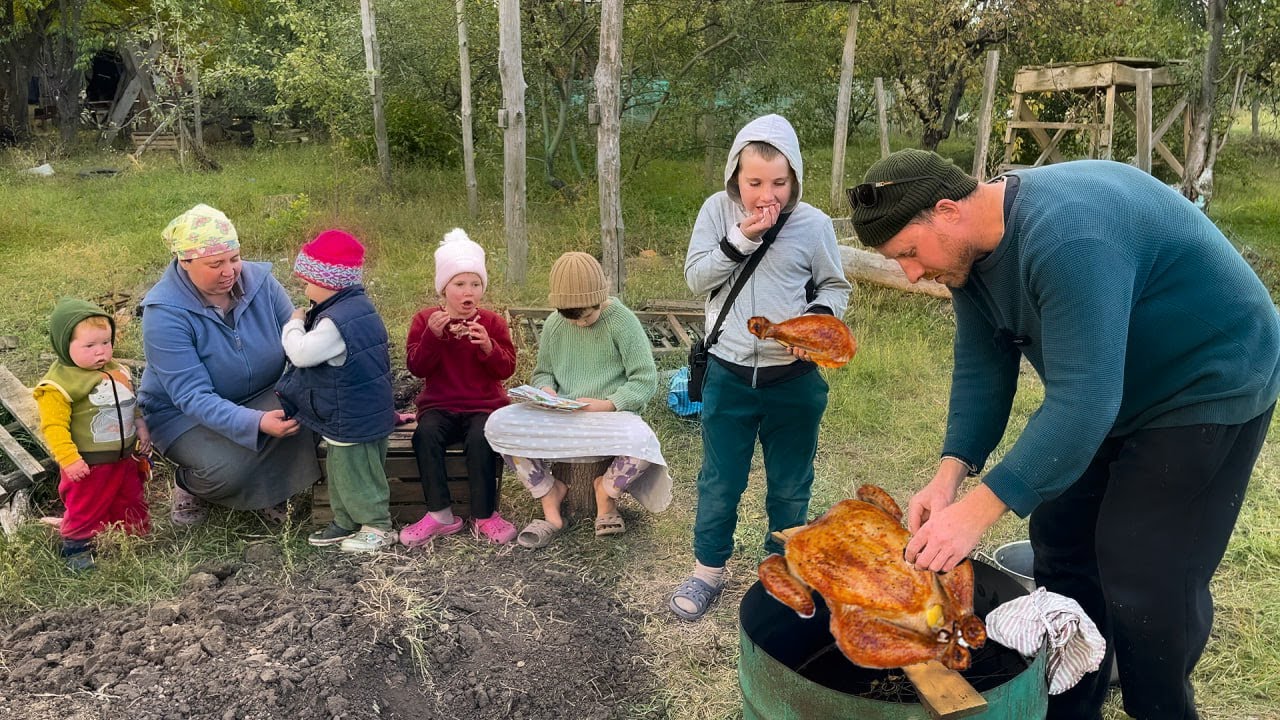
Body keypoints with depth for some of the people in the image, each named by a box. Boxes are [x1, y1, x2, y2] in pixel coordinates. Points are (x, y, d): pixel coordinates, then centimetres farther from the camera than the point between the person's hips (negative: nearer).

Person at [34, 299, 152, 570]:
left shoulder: (117, 370, 2)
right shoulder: (59, 384, -22)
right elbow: (54, 426, -22)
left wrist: (141, 427, 11)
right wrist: (69, 459, -26)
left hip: (126, 457, 7)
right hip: (89, 465, -6)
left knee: (132, 503, 23)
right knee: (84, 510, 12)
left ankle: (139, 536, 42)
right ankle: (76, 547, 33)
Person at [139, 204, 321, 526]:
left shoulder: (260, 281, -11)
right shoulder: (164, 313, -23)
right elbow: (193, 396, -28)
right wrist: (256, 423, -43)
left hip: (262, 397, 4)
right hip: (185, 413, -3)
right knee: (229, 467, -33)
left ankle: (270, 491, 2)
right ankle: (189, 486, 7)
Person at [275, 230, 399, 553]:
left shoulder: (337, 321, -28)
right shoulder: (356, 308, 6)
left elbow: (301, 353, -27)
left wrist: (294, 324, -11)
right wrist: (303, 323, 9)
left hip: (353, 421, -10)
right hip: (364, 414, 11)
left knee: (354, 475, 5)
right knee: (340, 470, 22)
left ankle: (378, 528, 18)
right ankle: (346, 523, 35)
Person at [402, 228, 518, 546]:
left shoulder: (492, 322, 4)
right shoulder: (425, 319, 4)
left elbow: (507, 369, -3)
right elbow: (416, 368, -5)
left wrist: (488, 347, -22)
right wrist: (432, 335, -21)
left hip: (484, 406, -1)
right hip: (439, 406, 1)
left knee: (480, 438, -32)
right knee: (425, 434, -31)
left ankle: (484, 515, -15)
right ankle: (440, 513, -19)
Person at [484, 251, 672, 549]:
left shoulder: (623, 321, -7)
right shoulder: (554, 324, 7)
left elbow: (646, 380, -8)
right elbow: (543, 372, 19)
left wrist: (607, 404, -21)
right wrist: (546, 389, -5)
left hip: (611, 415, -3)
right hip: (560, 417, 4)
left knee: (641, 440, -38)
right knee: (497, 424, -21)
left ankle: (606, 492, -1)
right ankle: (550, 498, -2)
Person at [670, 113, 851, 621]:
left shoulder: (813, 223, -5)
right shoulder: (718, 209, -3)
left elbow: (834, 287, 6)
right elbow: (696, 278, -6)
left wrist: (817, 319, -15)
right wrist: (741, 239, -19)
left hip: (793, 379, 0)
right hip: (728, 375, 0)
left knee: (790, 485, 14)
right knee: (720, 482, 12)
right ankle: (708, 571, 30)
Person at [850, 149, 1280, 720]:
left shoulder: (1065, 234, -35)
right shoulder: (967, 249, -7)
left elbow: (1083, 398, -39)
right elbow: (981, 368, -7)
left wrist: (979, 509, -41)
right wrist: (950, 474, -19)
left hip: (1208, 387, -8)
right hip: (1108, 389, 8)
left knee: (1145, 577, -8)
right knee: (1062, 542, 10)